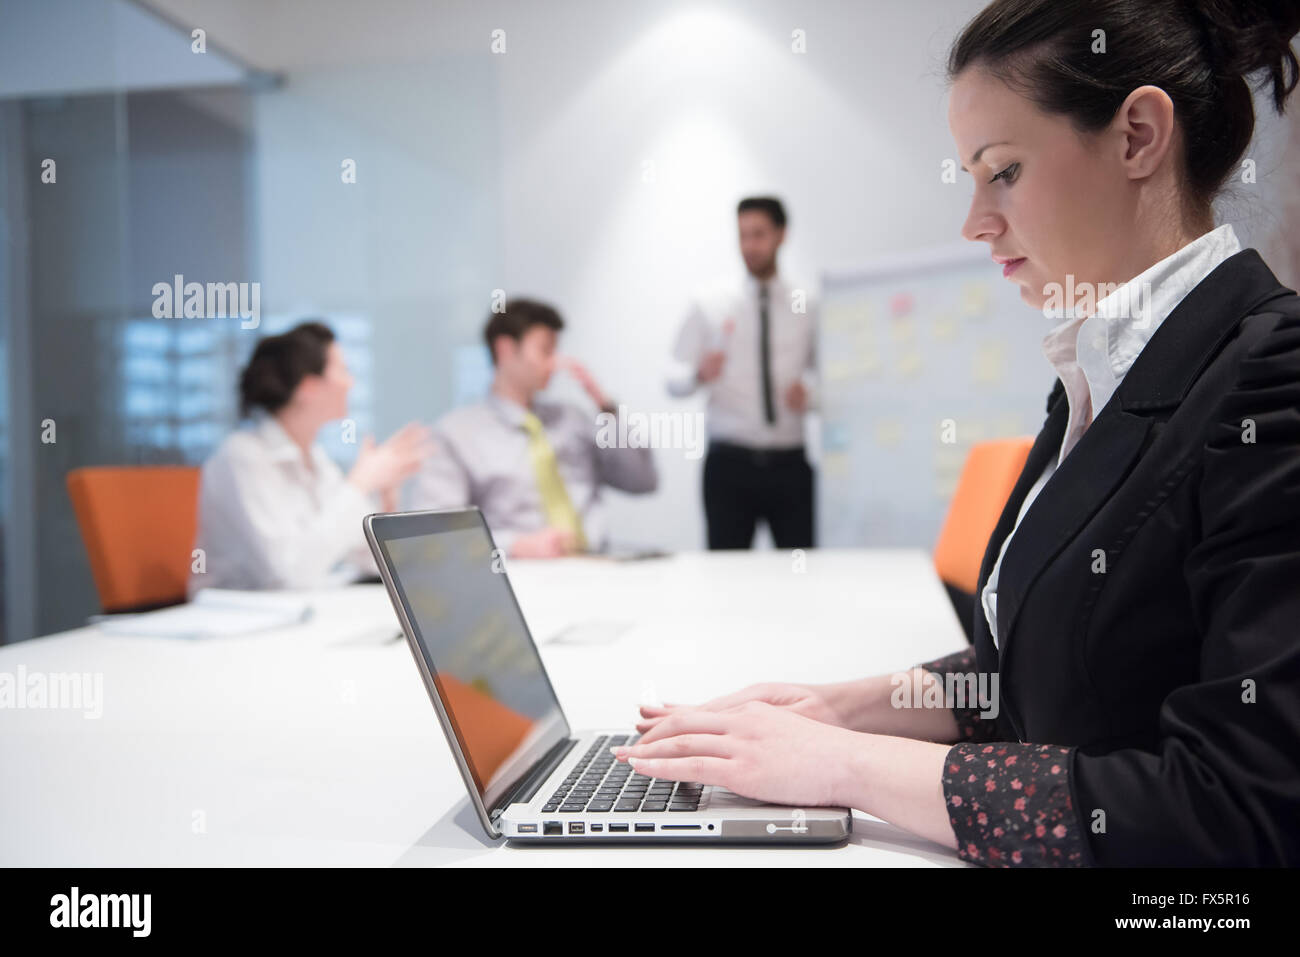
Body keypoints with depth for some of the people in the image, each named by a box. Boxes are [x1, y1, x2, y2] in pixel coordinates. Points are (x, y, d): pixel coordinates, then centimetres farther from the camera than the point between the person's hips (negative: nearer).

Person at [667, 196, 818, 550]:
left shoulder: (807, 308, 8)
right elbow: (674, 381, 0)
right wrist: (699, 374, -22)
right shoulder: (710, 306, 5)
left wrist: (810, 391, -11)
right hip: (730, 462, -1)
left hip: (790, 463, 1)